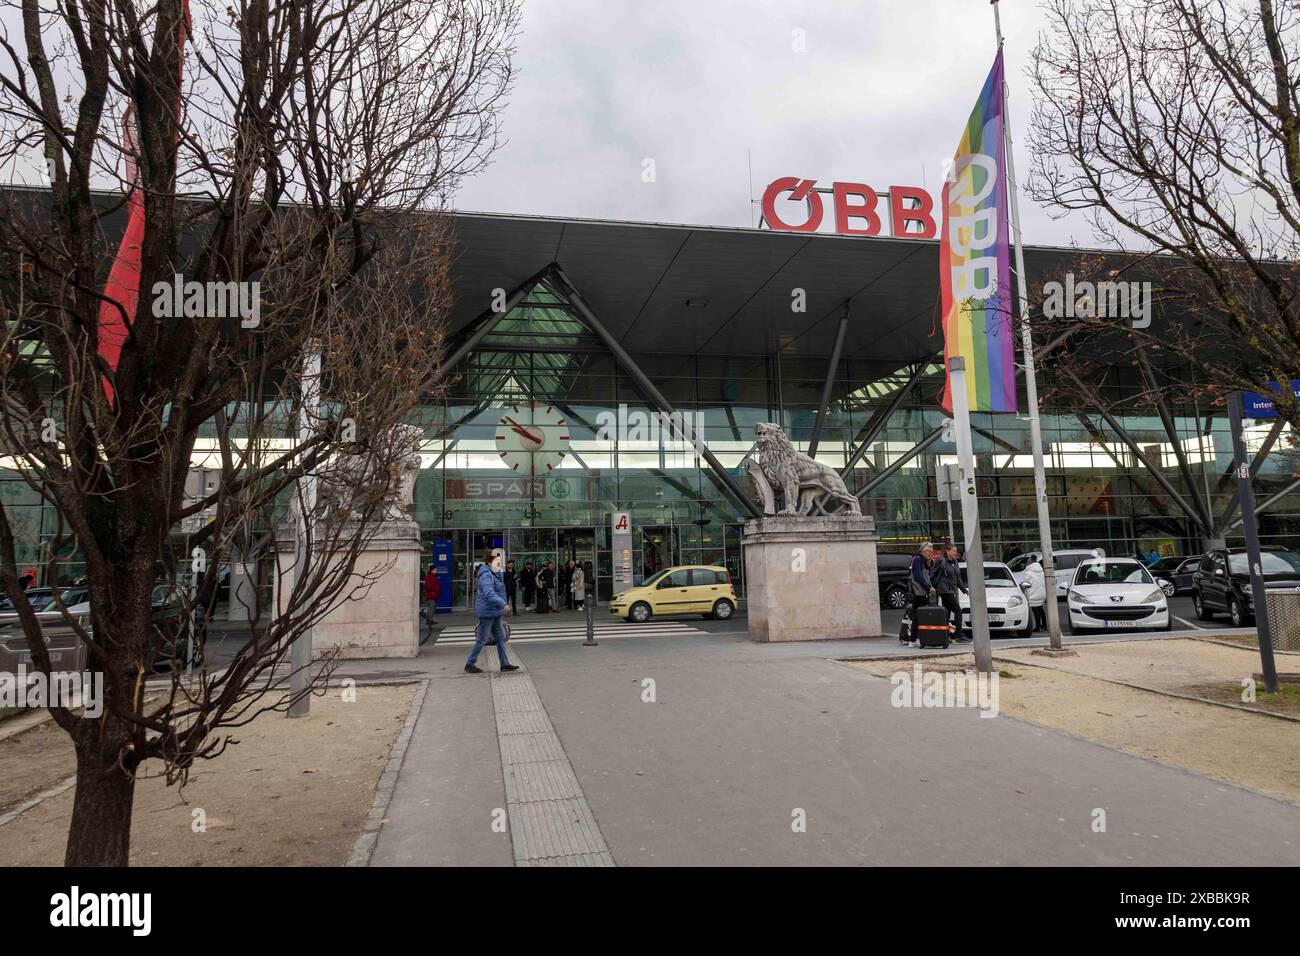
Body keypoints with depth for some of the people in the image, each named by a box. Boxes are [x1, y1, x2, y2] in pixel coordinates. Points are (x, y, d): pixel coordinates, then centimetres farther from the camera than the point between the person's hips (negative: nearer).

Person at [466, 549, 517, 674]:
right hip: (487, 612, -10)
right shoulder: (486, 575, -20)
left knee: (500, 638, 11)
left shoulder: (497, 573, 13)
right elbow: (489, 594, -31)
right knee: (482, 640, -1)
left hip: (494, 612, 10)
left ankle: (505, 664, 17)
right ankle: (470, 664, 12)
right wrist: (503, 604, -34)